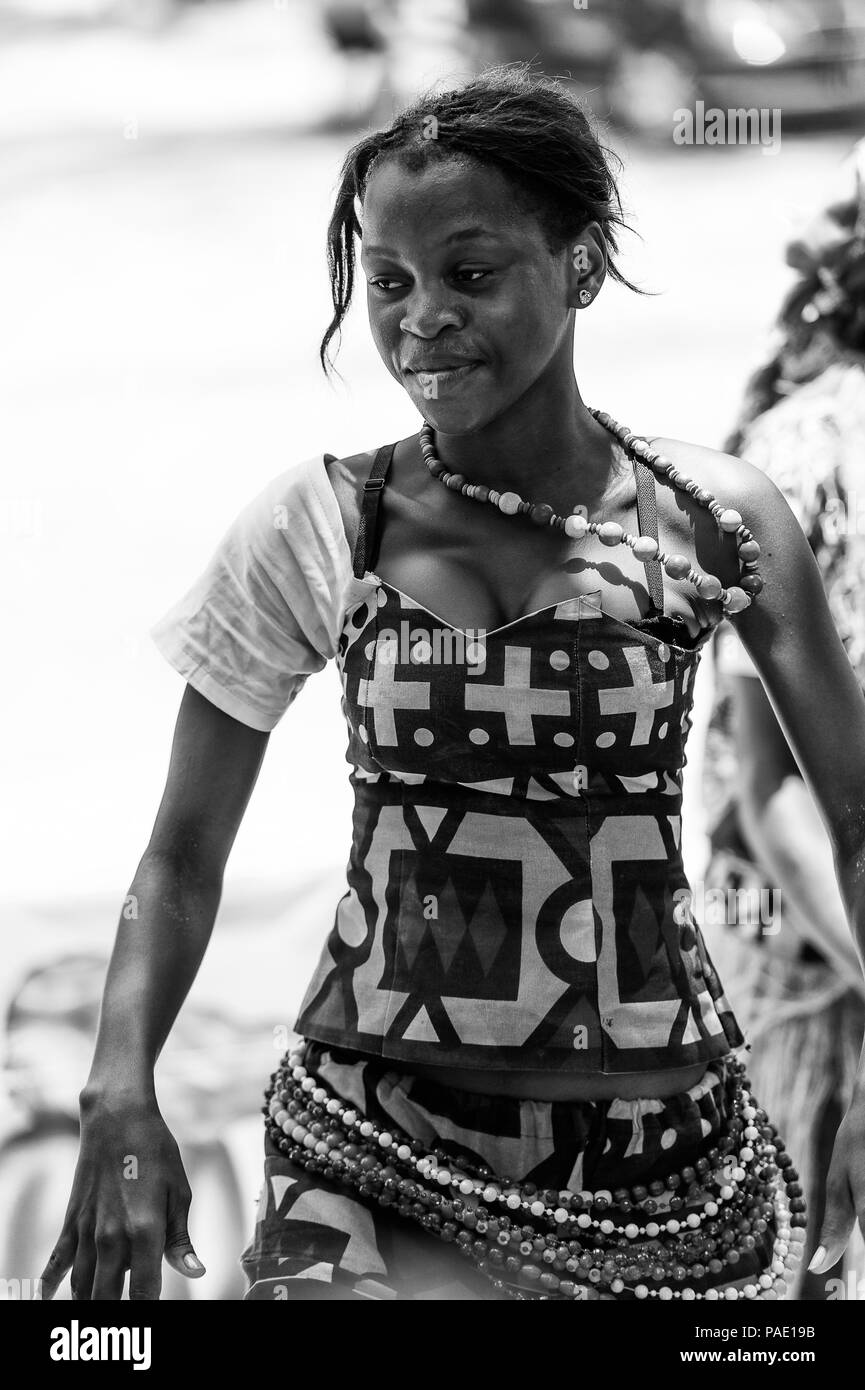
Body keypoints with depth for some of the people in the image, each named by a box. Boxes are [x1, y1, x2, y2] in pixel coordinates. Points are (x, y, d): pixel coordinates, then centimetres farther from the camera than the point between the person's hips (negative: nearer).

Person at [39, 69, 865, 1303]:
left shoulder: (711, 520, -1)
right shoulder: (312, 531, -1)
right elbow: (184, 854, 4)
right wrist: (122, 1096, -11)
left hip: (664, 1164, 1)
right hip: (378, 1147, 0)